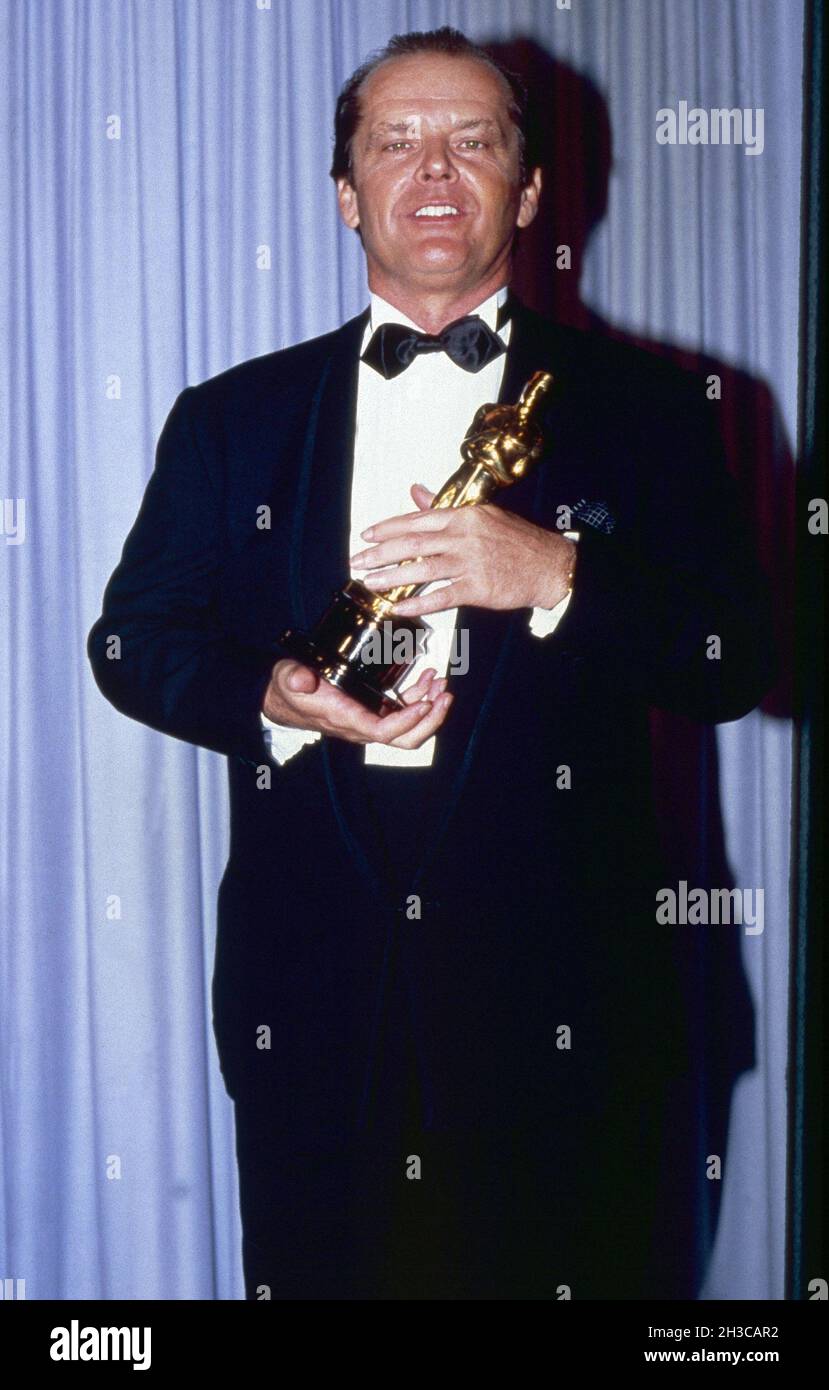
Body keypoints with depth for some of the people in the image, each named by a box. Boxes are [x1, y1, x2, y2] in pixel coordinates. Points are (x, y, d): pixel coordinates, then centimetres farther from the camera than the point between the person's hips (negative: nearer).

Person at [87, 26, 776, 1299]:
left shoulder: (640, 408, 5)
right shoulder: (234, 418, 10)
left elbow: (734, 662, -1)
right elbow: (132, 638, 10)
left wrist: (557, 575, -18)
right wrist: (270, 699, -11)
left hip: (557, 1001, -1)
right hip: (309, 1001, 1)